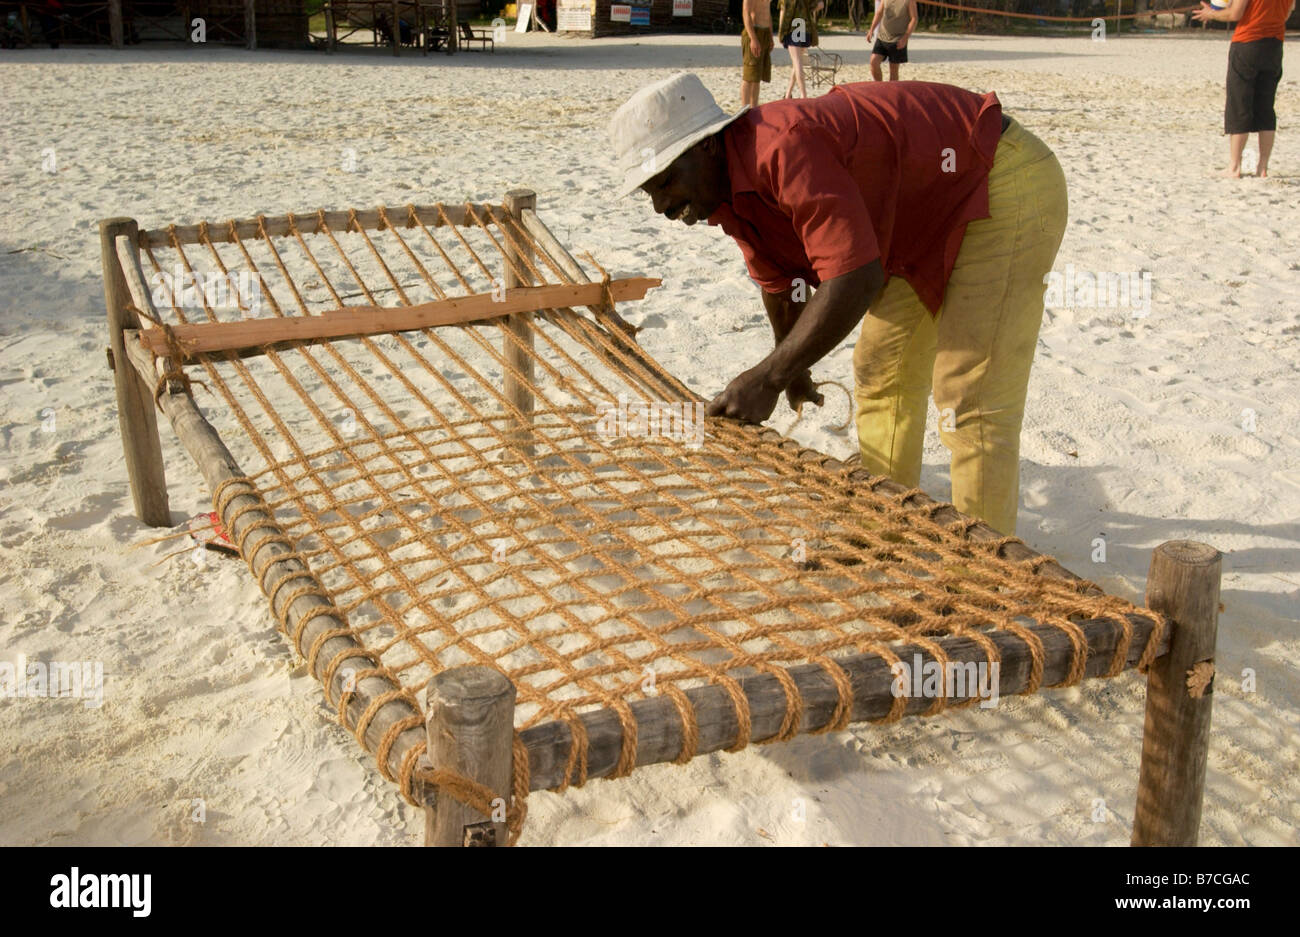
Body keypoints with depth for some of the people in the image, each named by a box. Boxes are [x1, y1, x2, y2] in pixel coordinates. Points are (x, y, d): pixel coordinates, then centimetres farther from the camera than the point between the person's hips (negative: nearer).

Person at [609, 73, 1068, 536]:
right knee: (882, 372, 14)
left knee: (971, 398, -13)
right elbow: (777, 280, 15)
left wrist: (767, 379, -28)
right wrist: (793, 371, 28)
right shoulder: (733, 190, -2)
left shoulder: (787, 149, -33)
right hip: (939, 208, 10)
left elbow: (855, 279, -36)